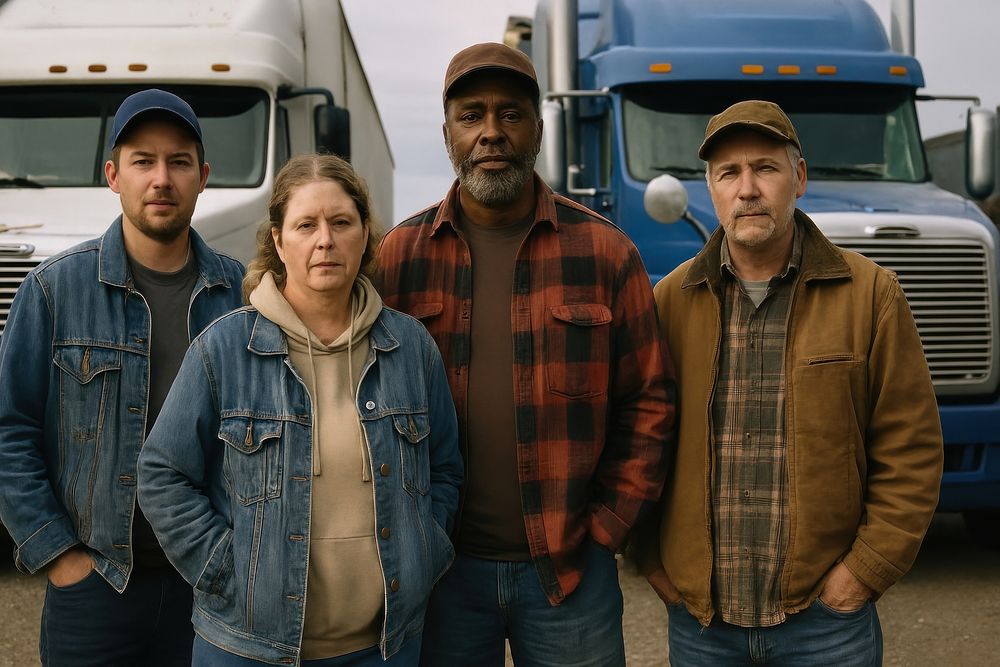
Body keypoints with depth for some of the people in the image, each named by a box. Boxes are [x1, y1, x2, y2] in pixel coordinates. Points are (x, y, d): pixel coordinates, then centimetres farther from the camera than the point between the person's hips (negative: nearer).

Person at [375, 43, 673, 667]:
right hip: (441, 568, 1)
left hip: (568, 568, 0)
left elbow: (646, 402, 1)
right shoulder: (399, 256, 1)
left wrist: (605, 528, -3)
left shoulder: (605, 252, -1)